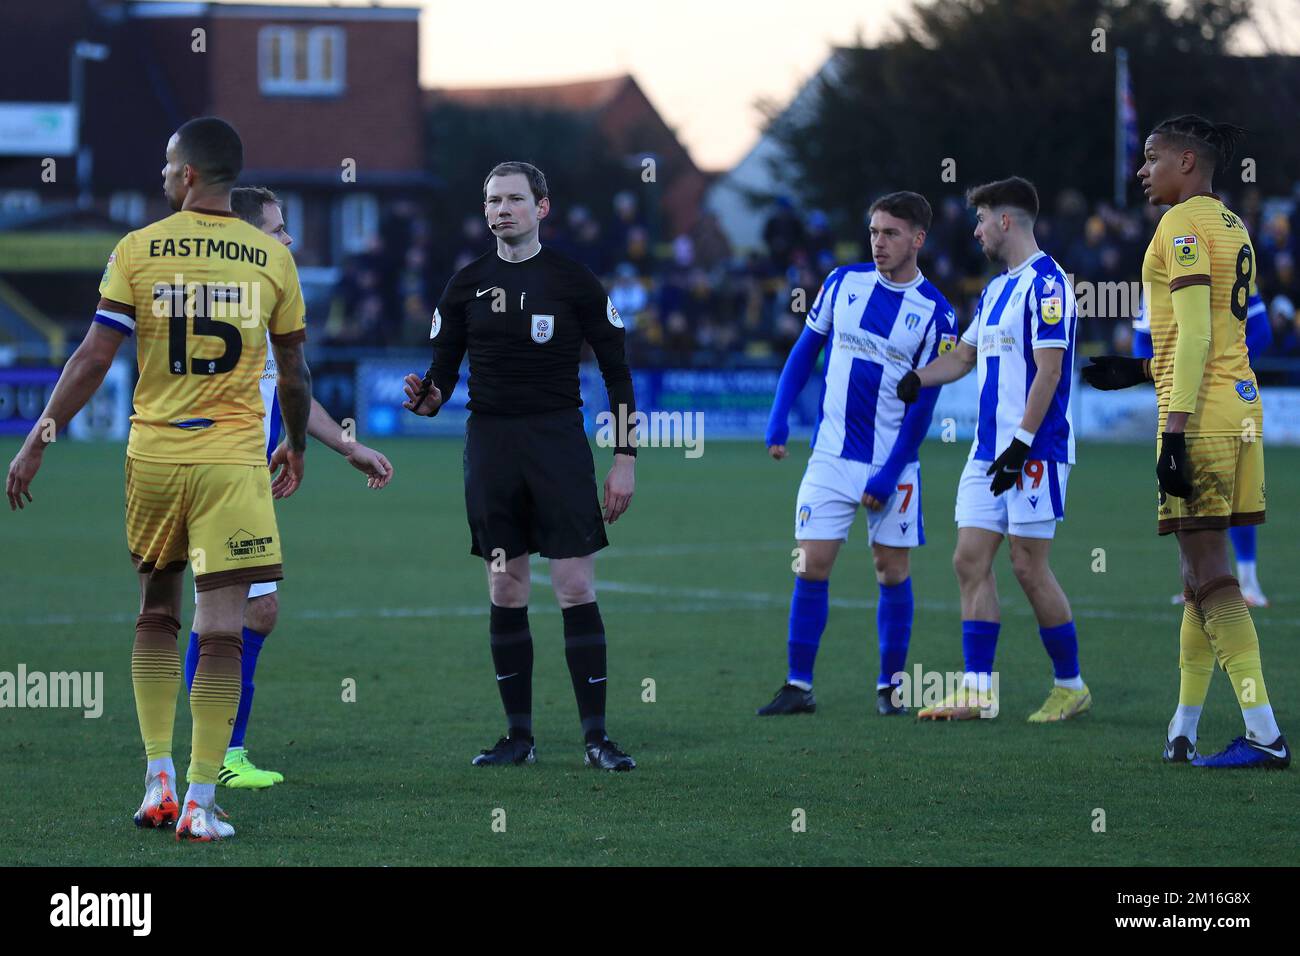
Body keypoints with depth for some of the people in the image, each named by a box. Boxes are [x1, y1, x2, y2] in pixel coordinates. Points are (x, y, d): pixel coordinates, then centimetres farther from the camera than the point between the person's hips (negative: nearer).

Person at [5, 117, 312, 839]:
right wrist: (297, 449, 27)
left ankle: (160, 778, 12)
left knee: (156, 616, 18)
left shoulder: (137, 251, -2)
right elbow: (295, 372, 10)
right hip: (235, 460, -1)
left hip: (153, 454, 1)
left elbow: (94, 359, -5)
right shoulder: (273, 258, 2)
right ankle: (200, 801, -5)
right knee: (221, 632, -1)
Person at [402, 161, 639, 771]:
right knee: (506, 593, 3)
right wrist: (427, 397, -15)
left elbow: (616, 372, 3)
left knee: (576, 588, -7)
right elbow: (444, 373, 9)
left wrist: (625, 458, -3)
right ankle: (518, 736, 10)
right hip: (490, 442, 3)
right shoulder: (468, 285, 8)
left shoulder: (574, 281, 1)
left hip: (559, 440, -3)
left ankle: (596, 736, -5)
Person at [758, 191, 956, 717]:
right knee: (812, 566, -3)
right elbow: (806, 350, 11)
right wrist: (778, 419, 1)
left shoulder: (935, 313, -5)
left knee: (893, 571, 4)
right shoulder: (843, 283, 3)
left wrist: (888, 475, -12)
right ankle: (798, 686, 2)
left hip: (892, 463, -2)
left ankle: (890, 686, 16)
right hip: (831, 455, 2)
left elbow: (924, 402, -6)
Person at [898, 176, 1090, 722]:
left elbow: (1049, 370, -18)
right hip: (989, 450, 9)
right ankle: (977, 692, 2)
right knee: (971, 561, 2)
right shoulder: (996, 289, 18)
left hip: (1034, 452, -9)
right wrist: (908, 381, 12)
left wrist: (1021, 443, -21)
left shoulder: (1045, 283, -12)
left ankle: (1071, 687, 7)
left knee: (1029, 568, -6)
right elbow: (963, 358, 28)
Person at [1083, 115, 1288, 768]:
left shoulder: (1184, 224, -10)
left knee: (1207, 573, -10)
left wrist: (1175, 429, -21)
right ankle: (1183, 732, 19)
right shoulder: (1232, 226, 18)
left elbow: (1195, 333, -18)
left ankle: (1264, 734, -16)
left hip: (1200, 410, -10)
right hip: (1241, 403, 10)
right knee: (1203, 571, 13)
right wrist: (1143, 372, 27)